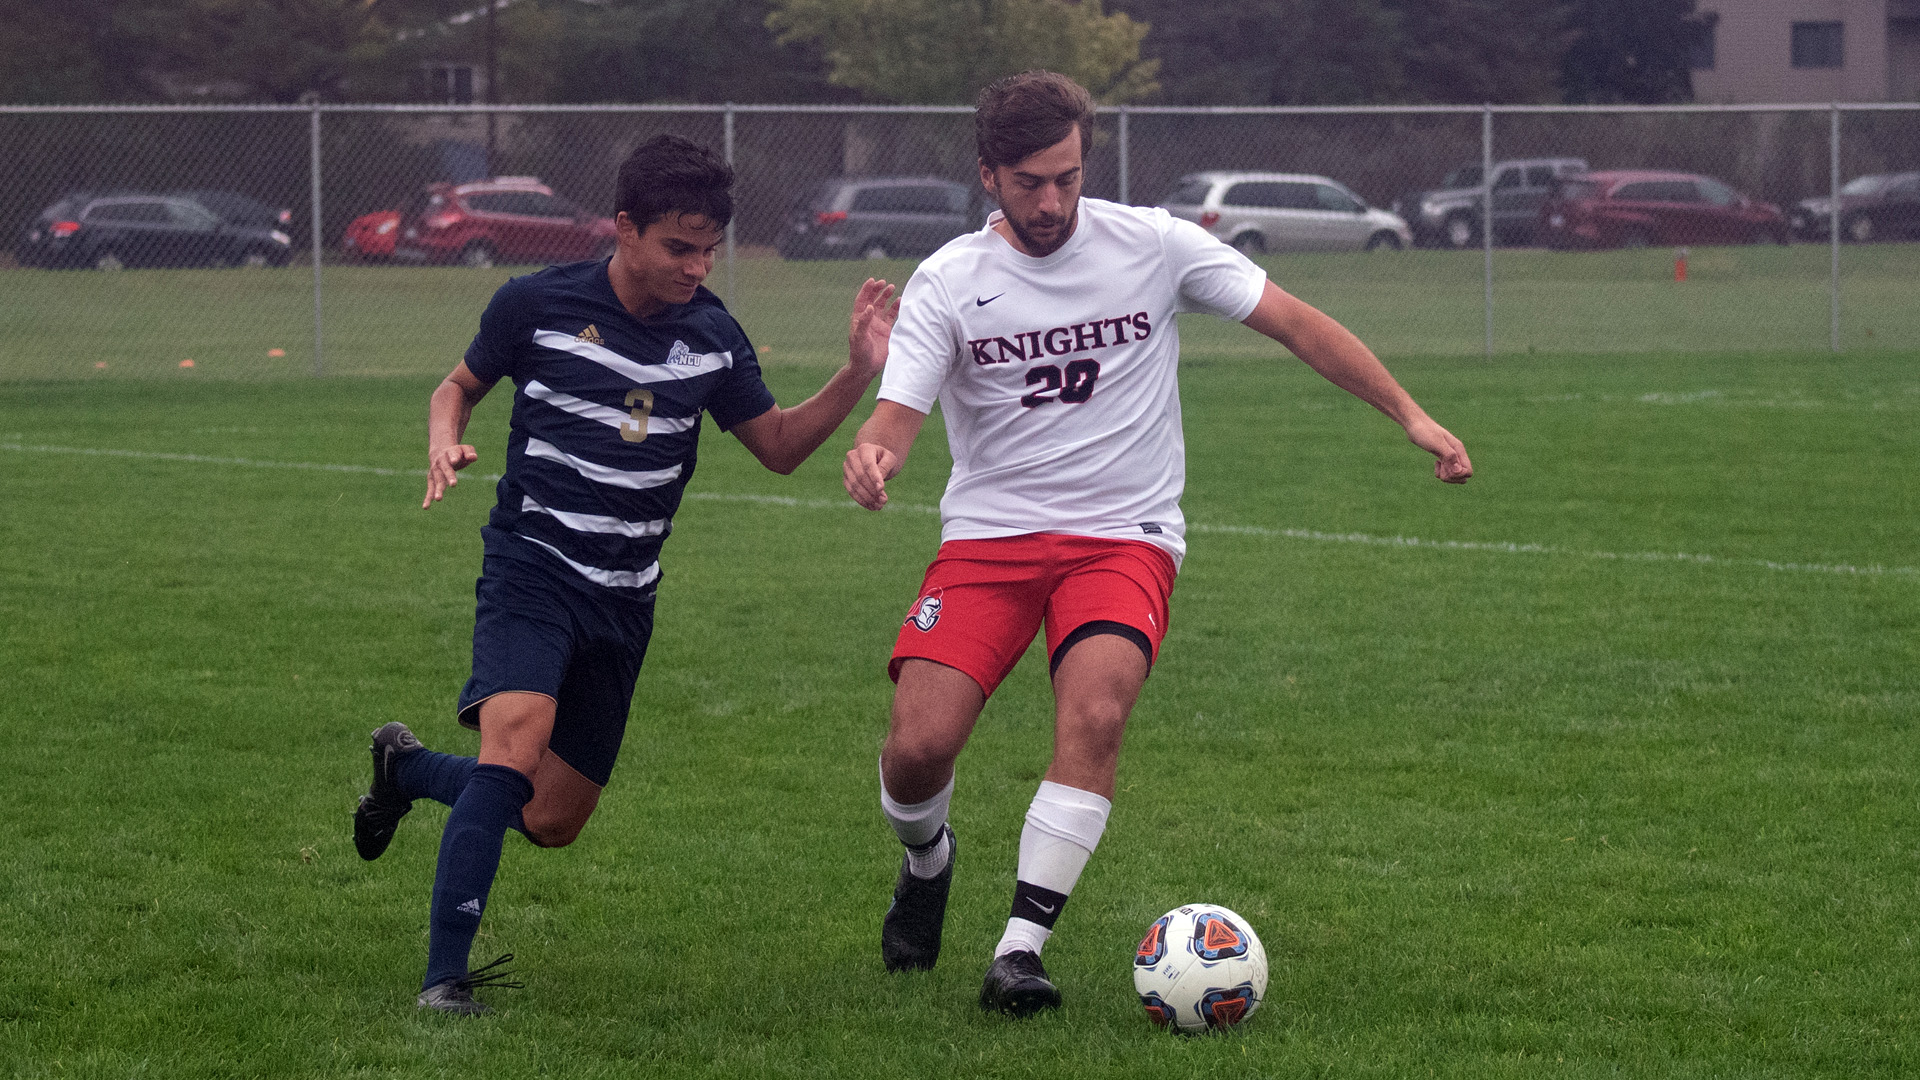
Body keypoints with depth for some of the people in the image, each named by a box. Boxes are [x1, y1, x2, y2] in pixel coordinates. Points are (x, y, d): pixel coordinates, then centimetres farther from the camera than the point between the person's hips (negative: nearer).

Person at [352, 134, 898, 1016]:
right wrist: (446, 446, -13)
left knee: (553, 822, 10)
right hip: (531, 569, -5)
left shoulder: (711, 336, 2)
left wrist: (858, 375, -4)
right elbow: (460, 387, 9)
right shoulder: (537, 305, -8)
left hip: (623, 602, 5)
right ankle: (445, 976, -29)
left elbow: (779, 446, 11)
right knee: (516, 742, -31)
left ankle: (407, 769, 41)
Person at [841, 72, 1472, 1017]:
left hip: (1123, 537, -1)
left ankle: (1020, 950, -24)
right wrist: (871, 459, -36)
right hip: (988, 535, 1)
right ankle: (927, 862, 22)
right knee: (916, 747, -14)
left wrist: (1410, 415, -4)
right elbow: (897, 417, -10)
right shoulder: (948, 282, -2)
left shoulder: (1152, 245, -2)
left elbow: (1296, 325, 3)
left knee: (1094, 718, -28)